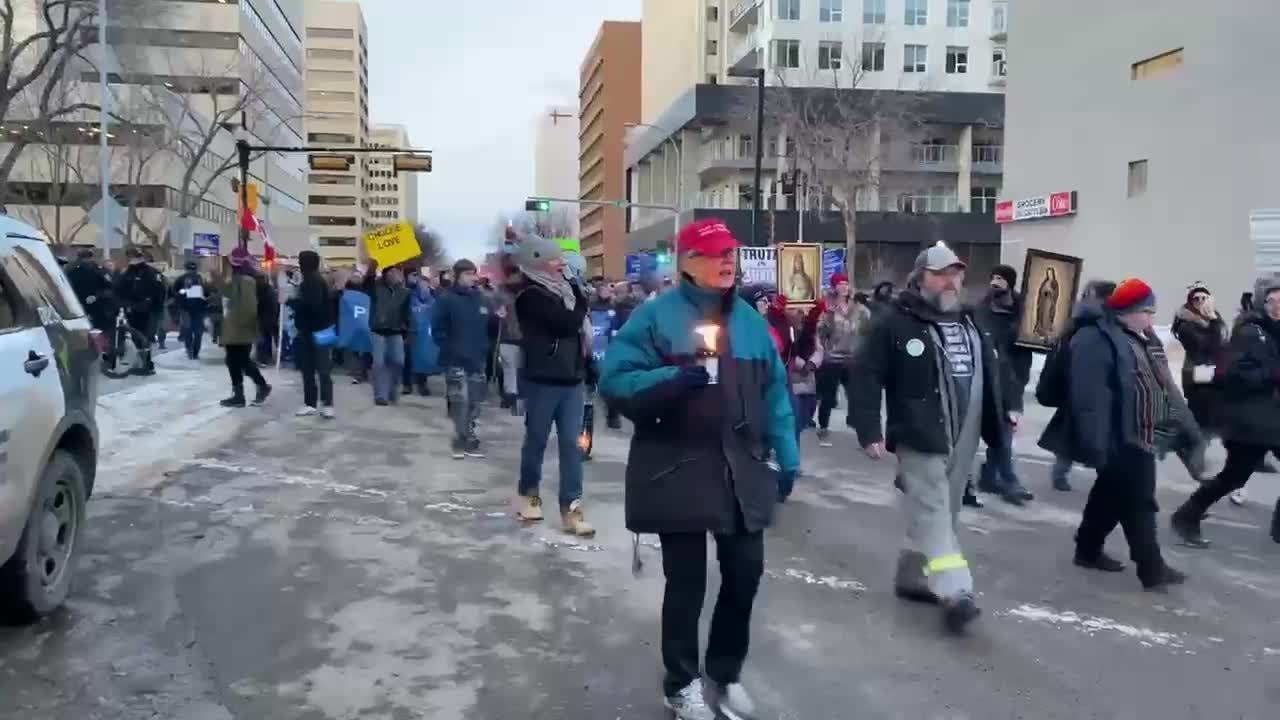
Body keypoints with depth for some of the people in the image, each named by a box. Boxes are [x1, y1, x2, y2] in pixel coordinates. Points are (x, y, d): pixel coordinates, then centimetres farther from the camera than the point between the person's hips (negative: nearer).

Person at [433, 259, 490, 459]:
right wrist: (449, 349, -13)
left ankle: (468, 440, 21)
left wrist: (485, 347, 0)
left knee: (474, 402, 9)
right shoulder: (446, 299, -5)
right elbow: (438, 329, -6)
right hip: (455, 360, -5)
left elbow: (487, 326, 16)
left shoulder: (480, 298, 9)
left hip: (477, 360, 5)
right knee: (460, 400, -13)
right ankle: (462, 440, 0)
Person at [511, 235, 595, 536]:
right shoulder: (531, 296, -12)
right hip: (542, 380, -5)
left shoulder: (567, 287, 9)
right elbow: (568, 323, -22)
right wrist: (582, 304, -4)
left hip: (572, 379, 5)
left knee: (572, 443, 2)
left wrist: (588, 367, 9)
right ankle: (529, 493, 30)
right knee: (536, 440, 9)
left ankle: (571, 508, 4)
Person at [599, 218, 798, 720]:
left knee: (745, 572, 11)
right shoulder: (657, 315, -7)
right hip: (679, 471, -5)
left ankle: (725, 674, 34)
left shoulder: (749, 319, 10)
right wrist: (676, 378, -26)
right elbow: (615, 382, -13)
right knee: (687, 580, 6)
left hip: (742, 471, 5)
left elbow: (774, 391, 12)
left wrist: (787, 454, 7)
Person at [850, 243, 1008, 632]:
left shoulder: (970, 324, 13)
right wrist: (870, 431, -19)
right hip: (920, 439, -7)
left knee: (939, 514, 15)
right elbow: (866, 377, -13)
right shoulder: (896, 323, -9)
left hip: (963, 441, 7)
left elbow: (990, 378, 17)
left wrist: (998, 427, 12)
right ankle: (956, 593, -12)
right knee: (933, 514, -10)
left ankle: (912, 576, 29)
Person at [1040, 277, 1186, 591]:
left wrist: (1168, 419, 26)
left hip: (1135, 437, 11)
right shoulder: (1096, 338, -17)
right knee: (1138, 502, -5)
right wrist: (1094, 442, -29)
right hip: (1119, 438, -11)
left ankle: (1088, 550, 29)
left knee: (1112, 494, 18)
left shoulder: (1133, 340, 17)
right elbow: (1088, 394, -25)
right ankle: (1151, 568, 3)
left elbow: (1152, 385, 27)